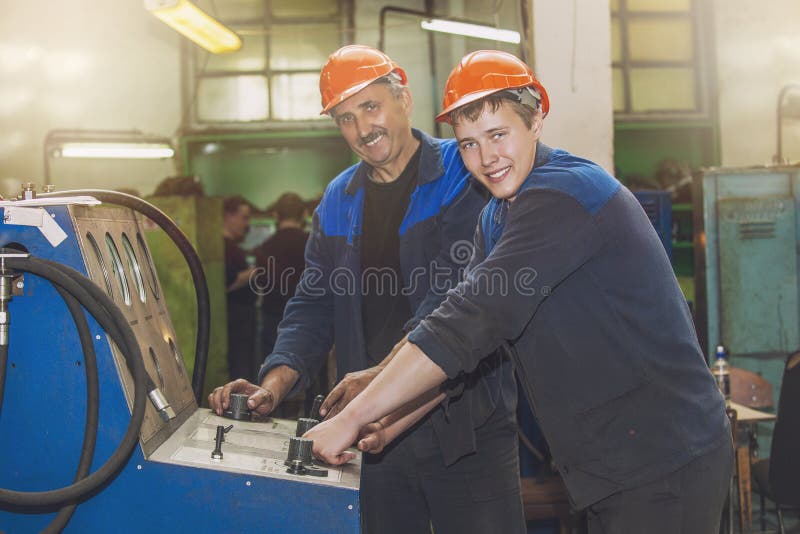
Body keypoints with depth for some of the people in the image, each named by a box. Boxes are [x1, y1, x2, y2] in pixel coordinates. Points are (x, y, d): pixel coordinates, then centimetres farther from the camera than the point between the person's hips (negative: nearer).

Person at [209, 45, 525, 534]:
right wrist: (275, 383, -6)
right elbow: (313, 304, 11)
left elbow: (459, 291, -18)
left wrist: (384, 372, -27)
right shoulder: (338, 201, 13)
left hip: (465, 424, -5)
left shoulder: (464, 174, -6)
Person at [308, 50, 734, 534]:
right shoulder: (497, 219, 11)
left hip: (663, 462, -8)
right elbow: (464, 339, 12)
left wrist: (353, 418, -23)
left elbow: (470, 322, -26)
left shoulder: (565, 192, -20)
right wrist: (395, 422, 0)